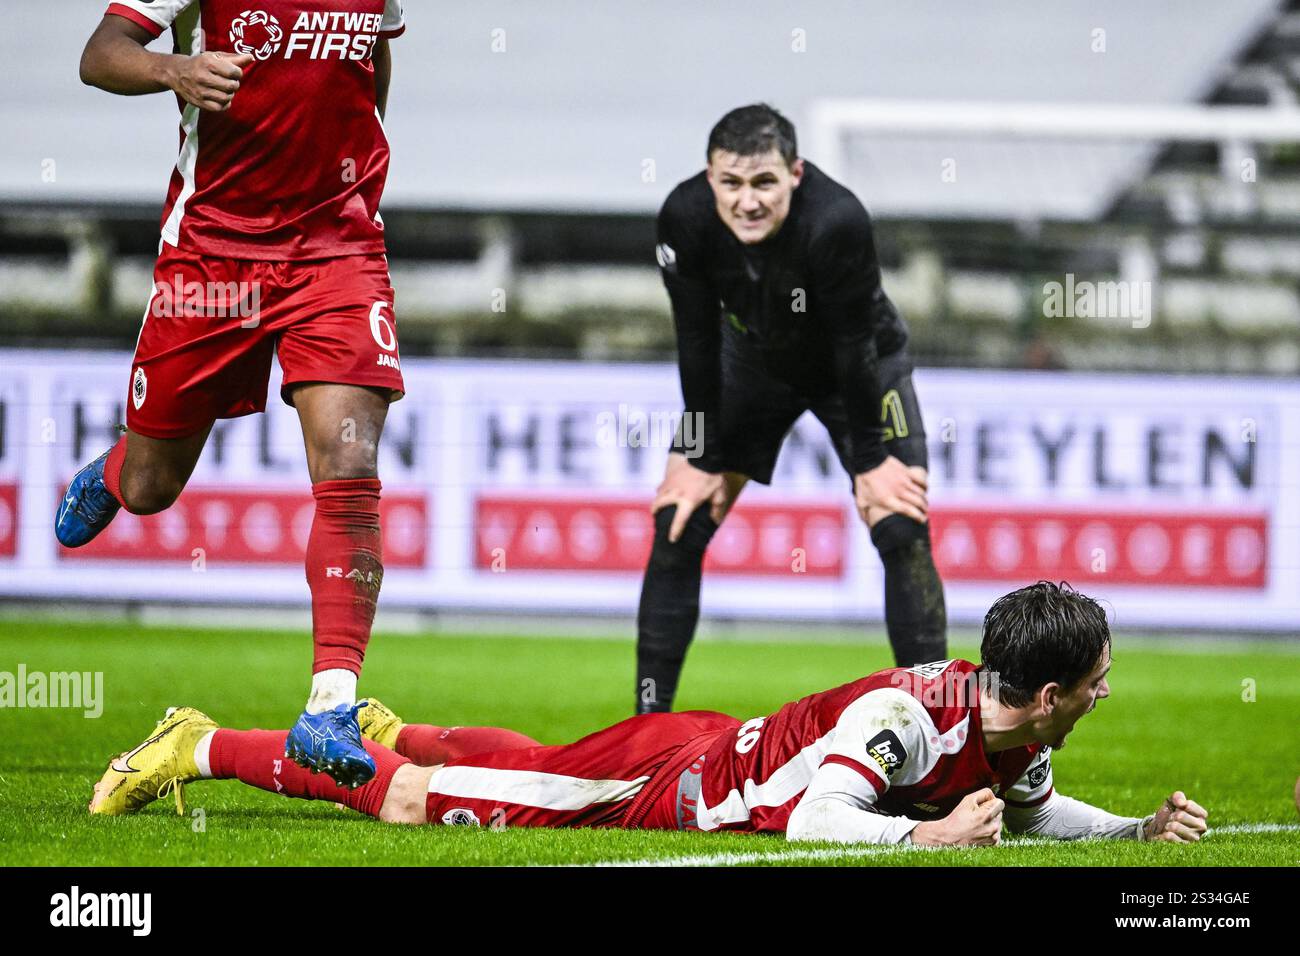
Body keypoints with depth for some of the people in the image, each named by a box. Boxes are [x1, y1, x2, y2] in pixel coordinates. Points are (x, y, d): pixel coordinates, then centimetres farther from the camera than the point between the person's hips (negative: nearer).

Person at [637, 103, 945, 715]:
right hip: (754, 360, 3)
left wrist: (872, 460, -19)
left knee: (902, 532, -15)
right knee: (678, 526, -3)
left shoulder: (838, 223, -39)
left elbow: (854, 347, -28)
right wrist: (699, 457, -10)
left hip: (860, 368, -3)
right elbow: (698, 343, -16)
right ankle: (649, 717, 6)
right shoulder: (686, 219, -29)